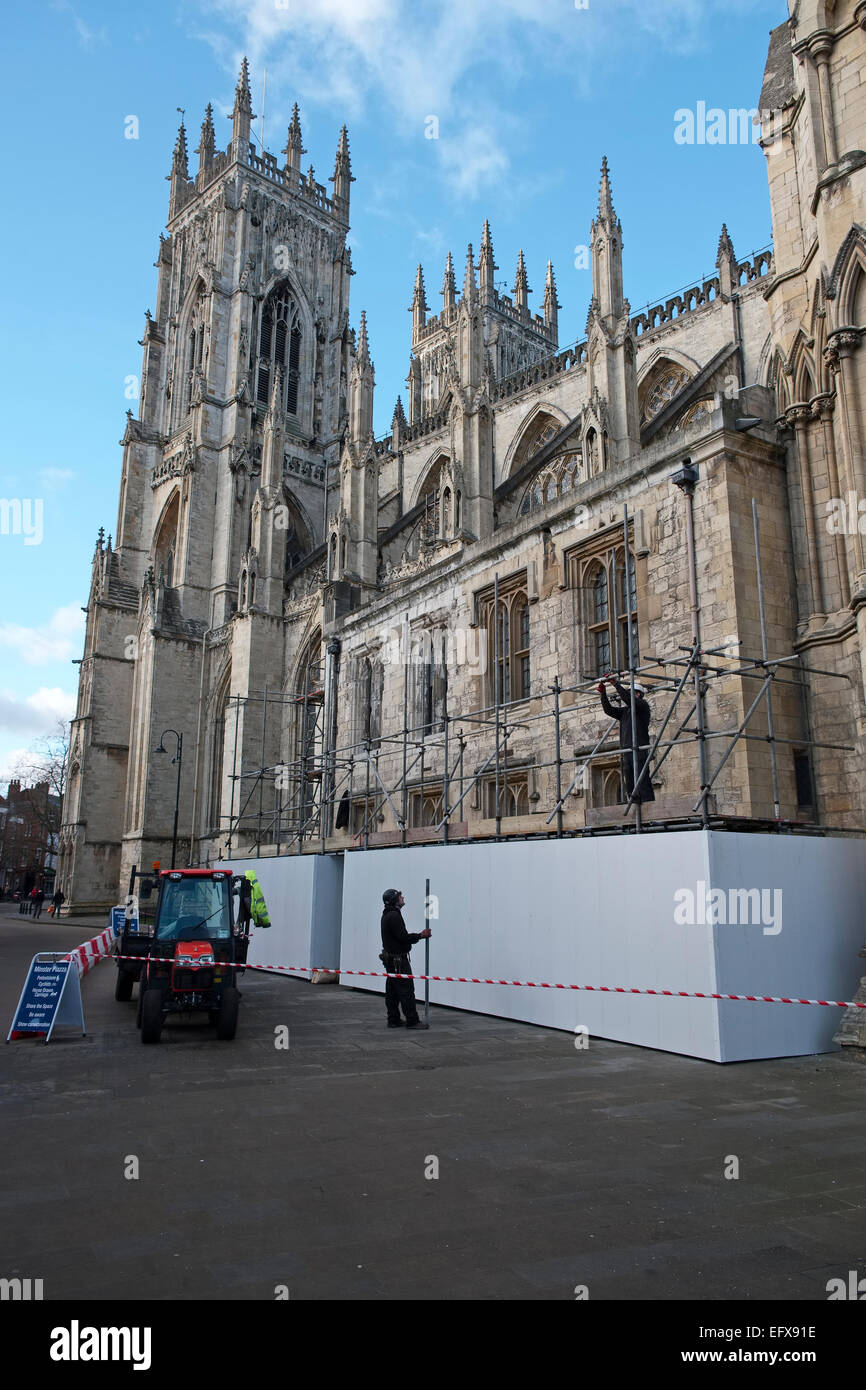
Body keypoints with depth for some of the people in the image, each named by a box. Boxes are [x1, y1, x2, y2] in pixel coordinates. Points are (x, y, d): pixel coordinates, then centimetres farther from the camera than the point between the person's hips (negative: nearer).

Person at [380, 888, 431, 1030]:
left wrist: (418, 935, 10)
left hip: (389, 958, 11)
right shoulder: (394, 916, -17)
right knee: (406, 990, -7)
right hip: (398, 959, -11)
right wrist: (420, 935, -10)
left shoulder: (387, 915, 17)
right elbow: (403, 937, -21)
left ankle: (393, 1020, 16)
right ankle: (412, 1021, -5)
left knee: (392, 991, 11)